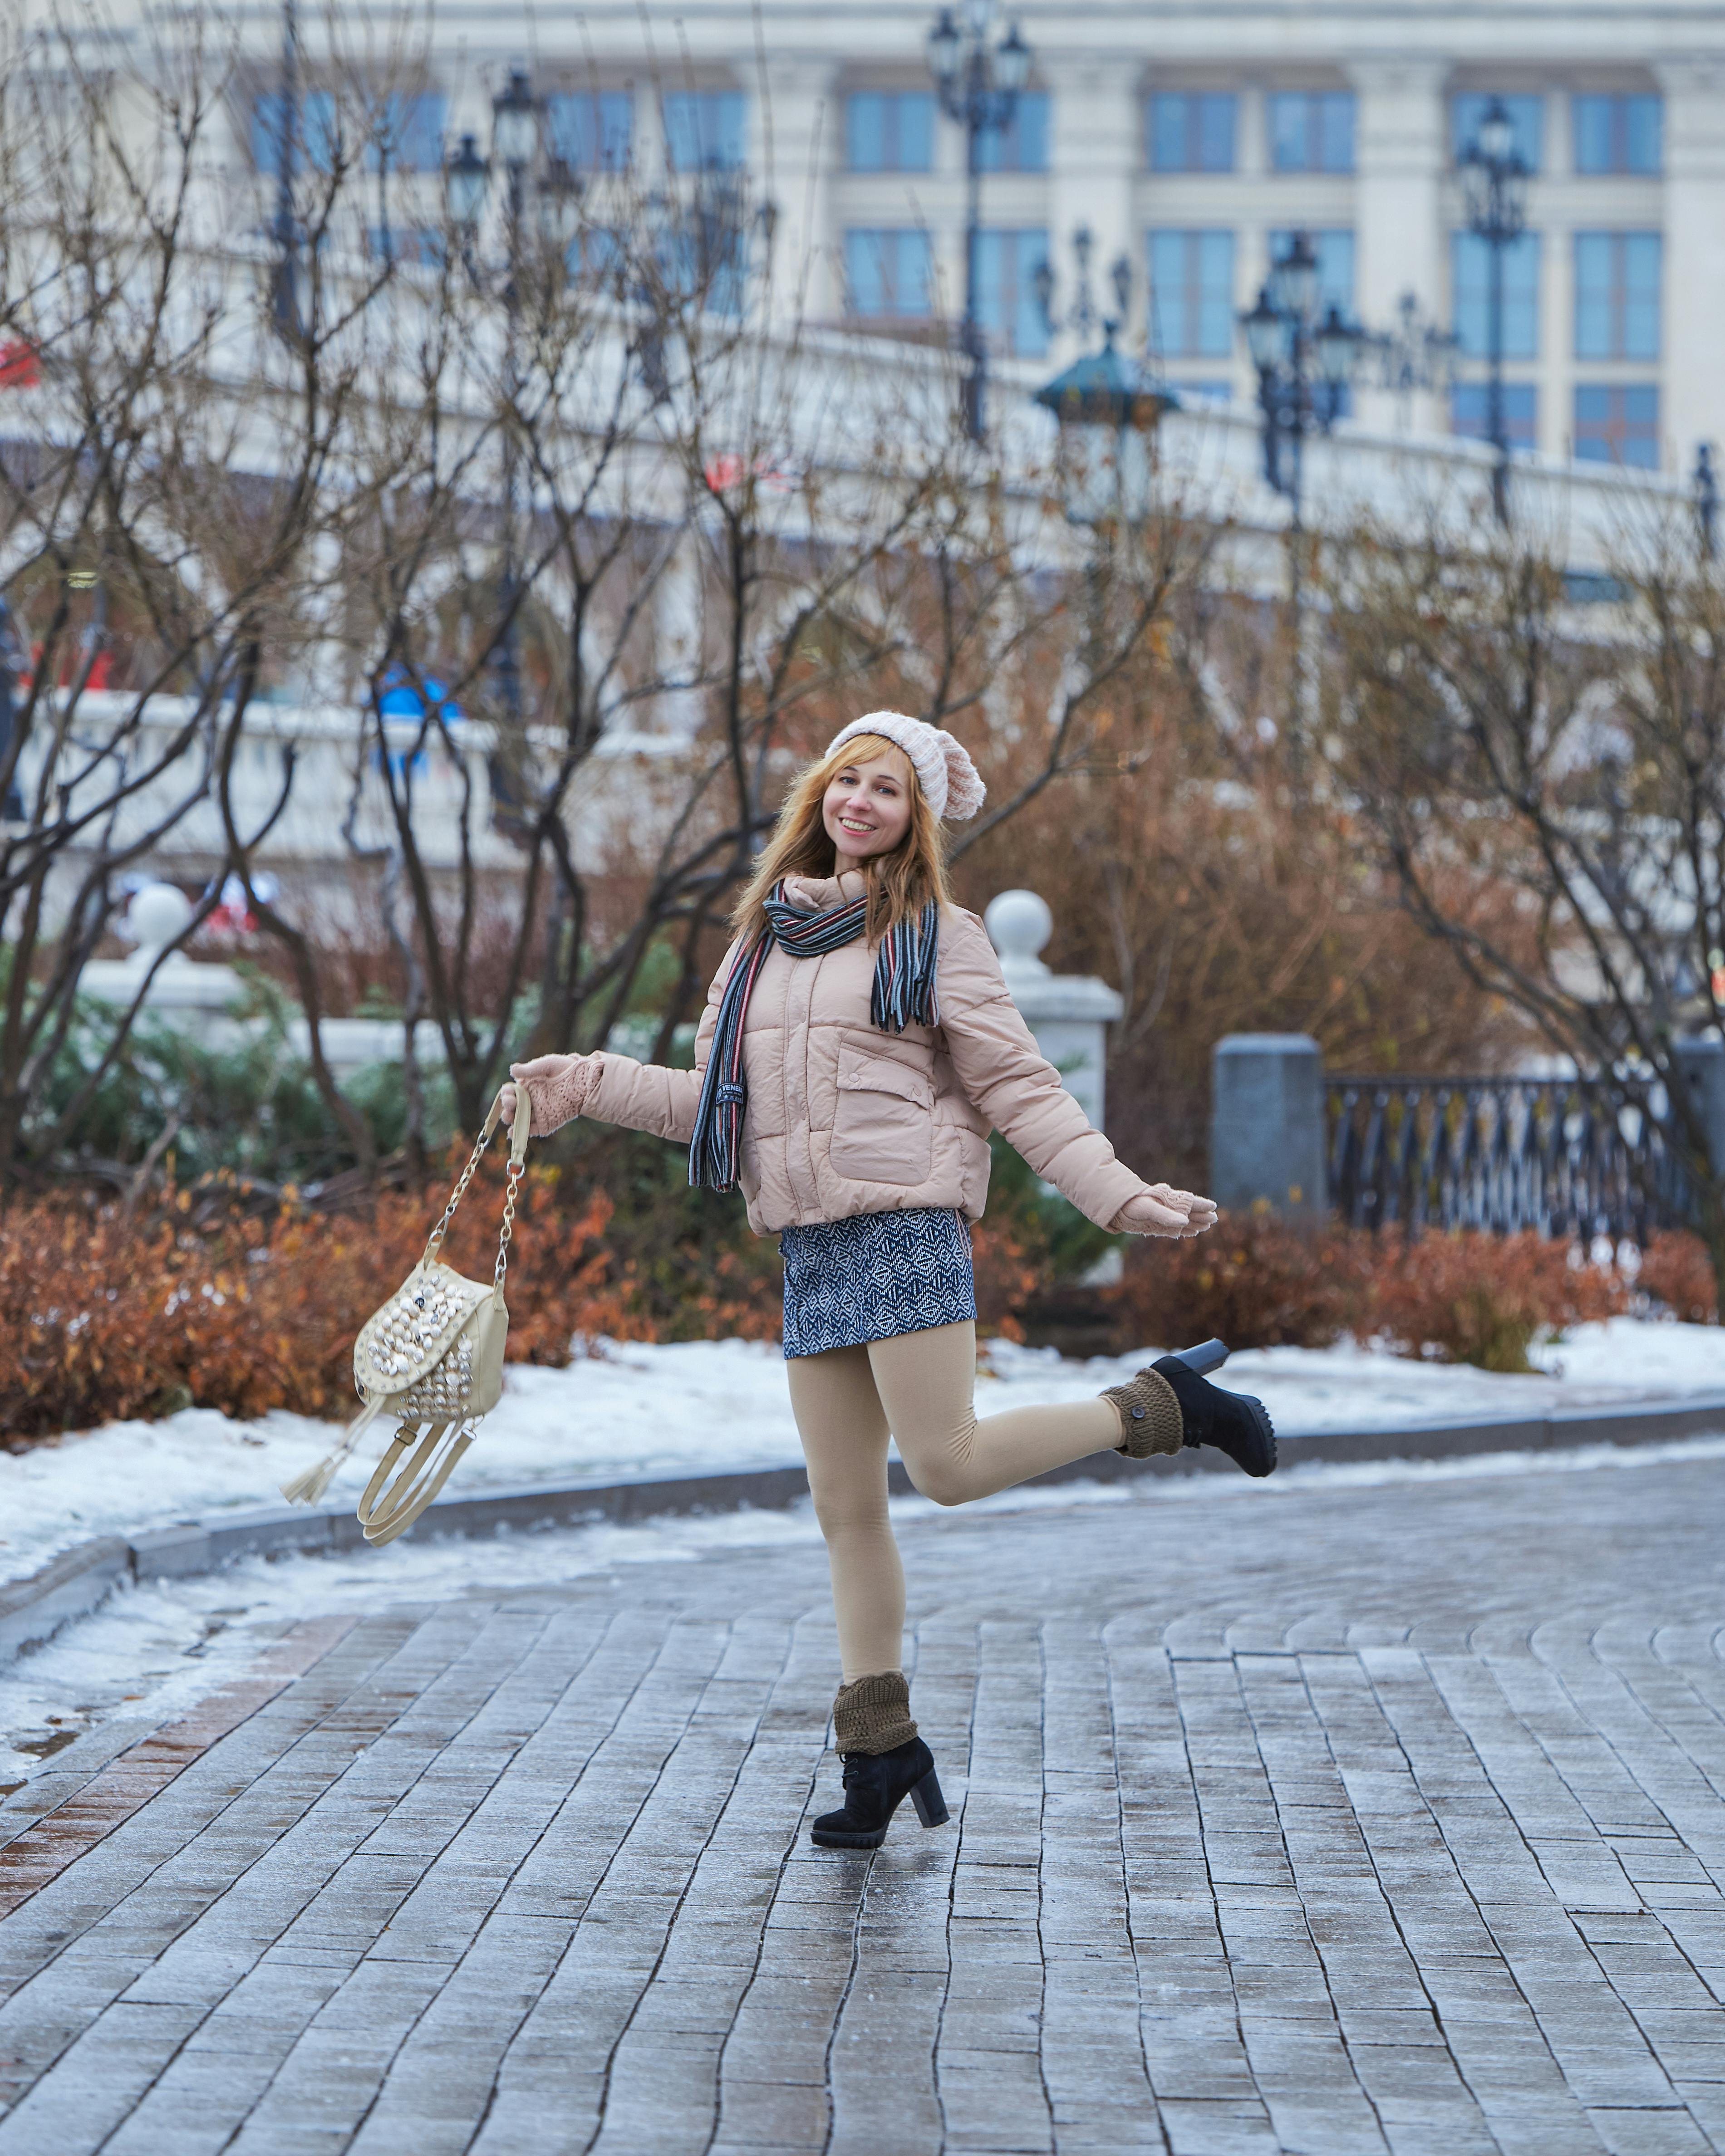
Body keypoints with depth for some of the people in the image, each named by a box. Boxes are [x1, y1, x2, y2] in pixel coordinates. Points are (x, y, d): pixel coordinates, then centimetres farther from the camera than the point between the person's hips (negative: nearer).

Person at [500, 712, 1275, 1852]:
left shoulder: (935, 936, 1)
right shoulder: (767, 935, 16)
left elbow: (1019, 1086, -2)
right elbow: (721, 1097, 20)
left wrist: (1119, 1196, -12)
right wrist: (587, 1085, 12)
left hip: (906, 1229, -6)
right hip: (808, 1247, 6)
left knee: (946, 1466, -16)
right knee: (847, 1508, 6)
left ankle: (1163, 1407, 4)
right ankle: (881, 1746, 12)